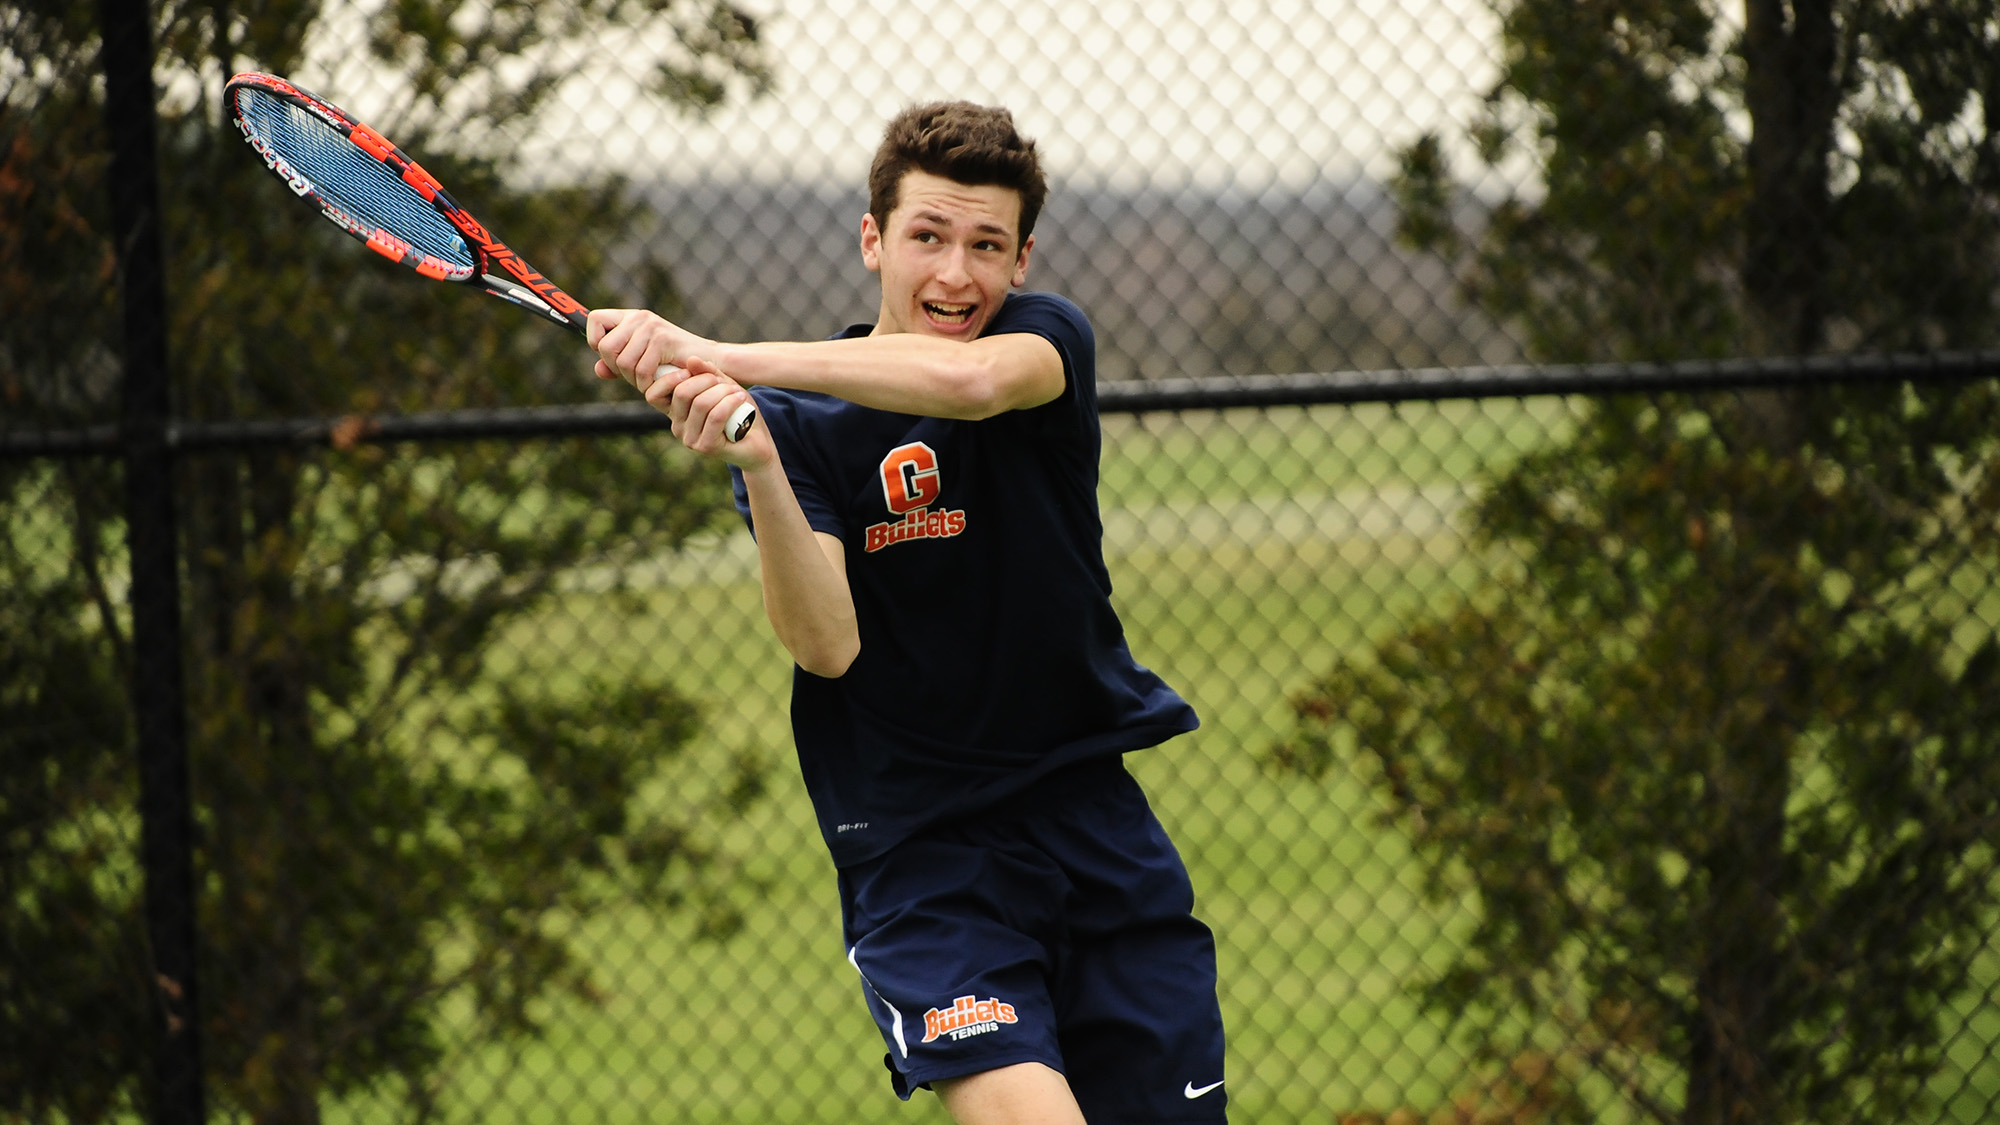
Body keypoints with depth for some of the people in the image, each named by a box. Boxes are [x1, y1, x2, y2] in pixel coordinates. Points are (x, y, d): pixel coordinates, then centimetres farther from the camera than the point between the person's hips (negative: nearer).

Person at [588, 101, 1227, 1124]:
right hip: (917, 842, -3)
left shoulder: (1048, 341, -1)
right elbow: (827, 645, -17)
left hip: (1090, 812, 3)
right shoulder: (798, 420, -4)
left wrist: (721, 355, -34)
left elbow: (971, 378, -27)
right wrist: (758, 468, -34)